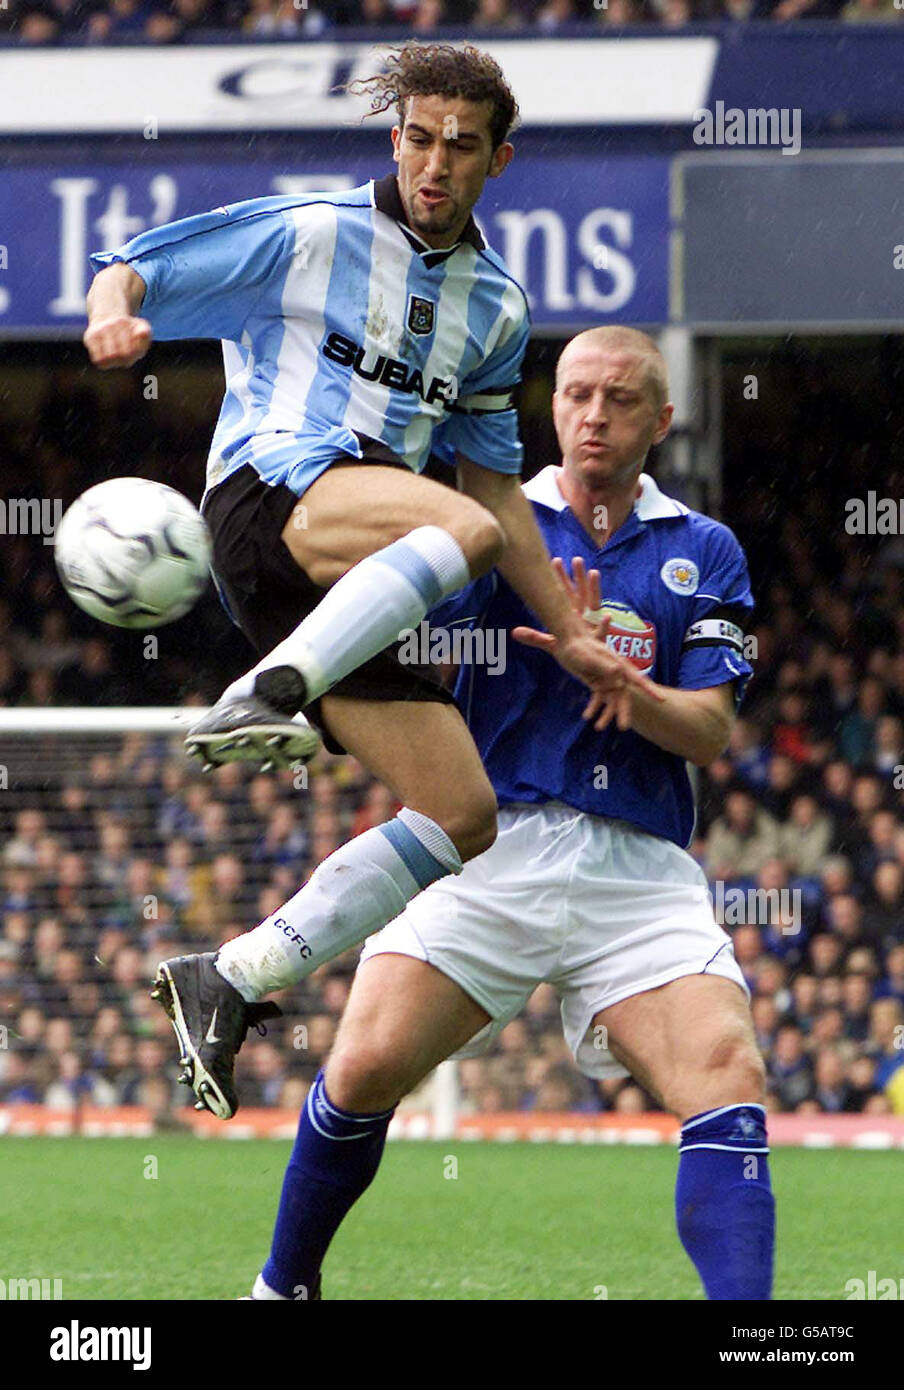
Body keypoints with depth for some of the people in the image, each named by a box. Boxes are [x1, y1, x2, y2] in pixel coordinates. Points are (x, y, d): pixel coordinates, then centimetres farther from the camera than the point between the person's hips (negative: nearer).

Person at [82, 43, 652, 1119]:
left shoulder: (495, 307, 21)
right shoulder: (308, 235, 5)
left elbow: (494, 482, 26)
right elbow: (130, 272, 4)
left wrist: (567, 636, 20)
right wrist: (114, 313, -21)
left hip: (355, 580, 7)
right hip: (270, 491, -7)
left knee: (463, 812, -5)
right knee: (462, 529, -37)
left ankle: (229, 983, -1)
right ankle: (261, 699, -48)